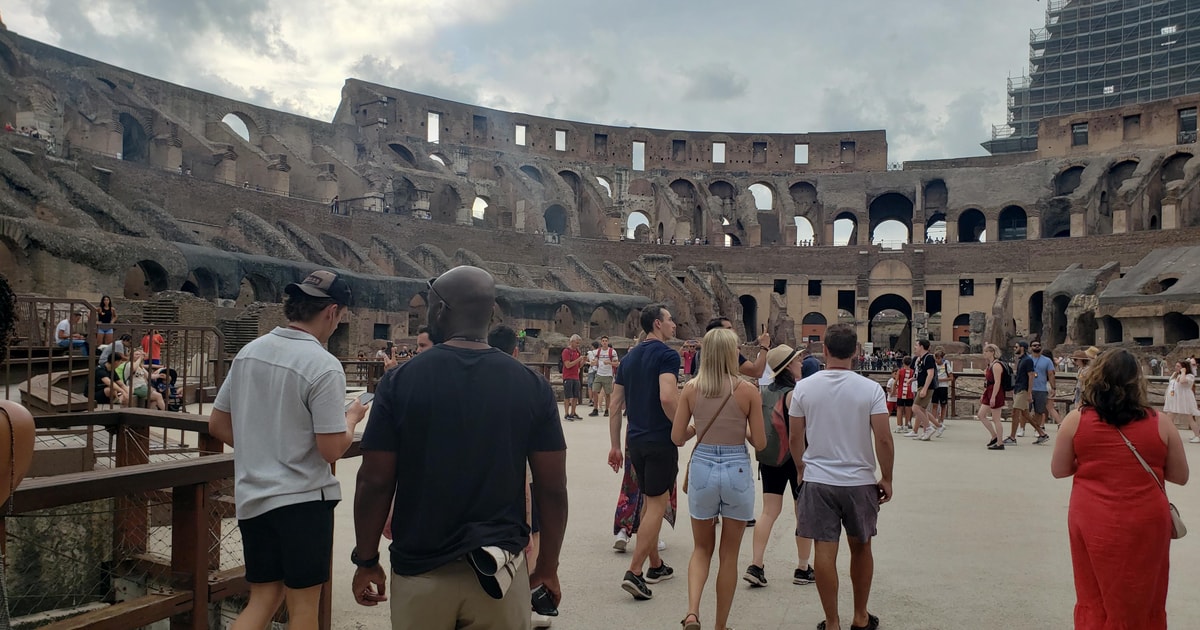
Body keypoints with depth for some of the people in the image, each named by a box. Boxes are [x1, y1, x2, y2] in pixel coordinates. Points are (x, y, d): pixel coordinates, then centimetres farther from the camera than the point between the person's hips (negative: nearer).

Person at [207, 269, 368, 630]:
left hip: (252, 496, 6)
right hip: (303, 498, -6)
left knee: (262, 599, 17)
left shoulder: (249, 352, 3)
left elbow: (217, 425, 10)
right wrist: (352, 417, 1)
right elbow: (332, 450, -17)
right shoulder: (324, 366, -17)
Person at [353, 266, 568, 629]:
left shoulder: (400, 382, -9)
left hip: (420, 571, 0)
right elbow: (553, 489, -4)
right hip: (501, 570, 1)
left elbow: (375, 483, -7)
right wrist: (548, 566, 8)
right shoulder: (532, 386, -6)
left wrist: (367, 562, 6)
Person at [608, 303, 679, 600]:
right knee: (657, 505, 0)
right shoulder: (667, 355, -11)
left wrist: (615, 445, 14)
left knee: (648, 501, 19)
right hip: (661, 440, -7)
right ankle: (634, 573, -5)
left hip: (635, 440, 8)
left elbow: (615, 404, 11)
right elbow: (668, 398, -26)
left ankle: (655, 566, 30)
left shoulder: (629, 358, 12)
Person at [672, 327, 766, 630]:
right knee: (729, 555, 14)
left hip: (702, 469, 2)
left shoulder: (691, 388, -3)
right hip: (737, 472, -1)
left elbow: (677, 438, 0)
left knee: (702, 548, 19)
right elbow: (760, 442, -5)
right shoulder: (747, 391, -8)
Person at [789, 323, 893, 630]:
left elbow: (796, 438, 2)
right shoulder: (870, 389, -8)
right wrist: (886, 479, 4)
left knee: (825, 551, 4)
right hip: (860, 480, 1)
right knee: (860, 548, 17)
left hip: (817, 480, 0)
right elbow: (883, 439, -10)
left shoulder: (804, 387, -5)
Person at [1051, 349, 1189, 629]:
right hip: (1145, 523, 0)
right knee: (1141, 603, 17)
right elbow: (1180, 476, 3)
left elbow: (1058, 470, 1)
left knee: (1093, 601, 15)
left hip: (1093, 522, 0)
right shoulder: (1160, 423, -6)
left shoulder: (1076, 420, -7)